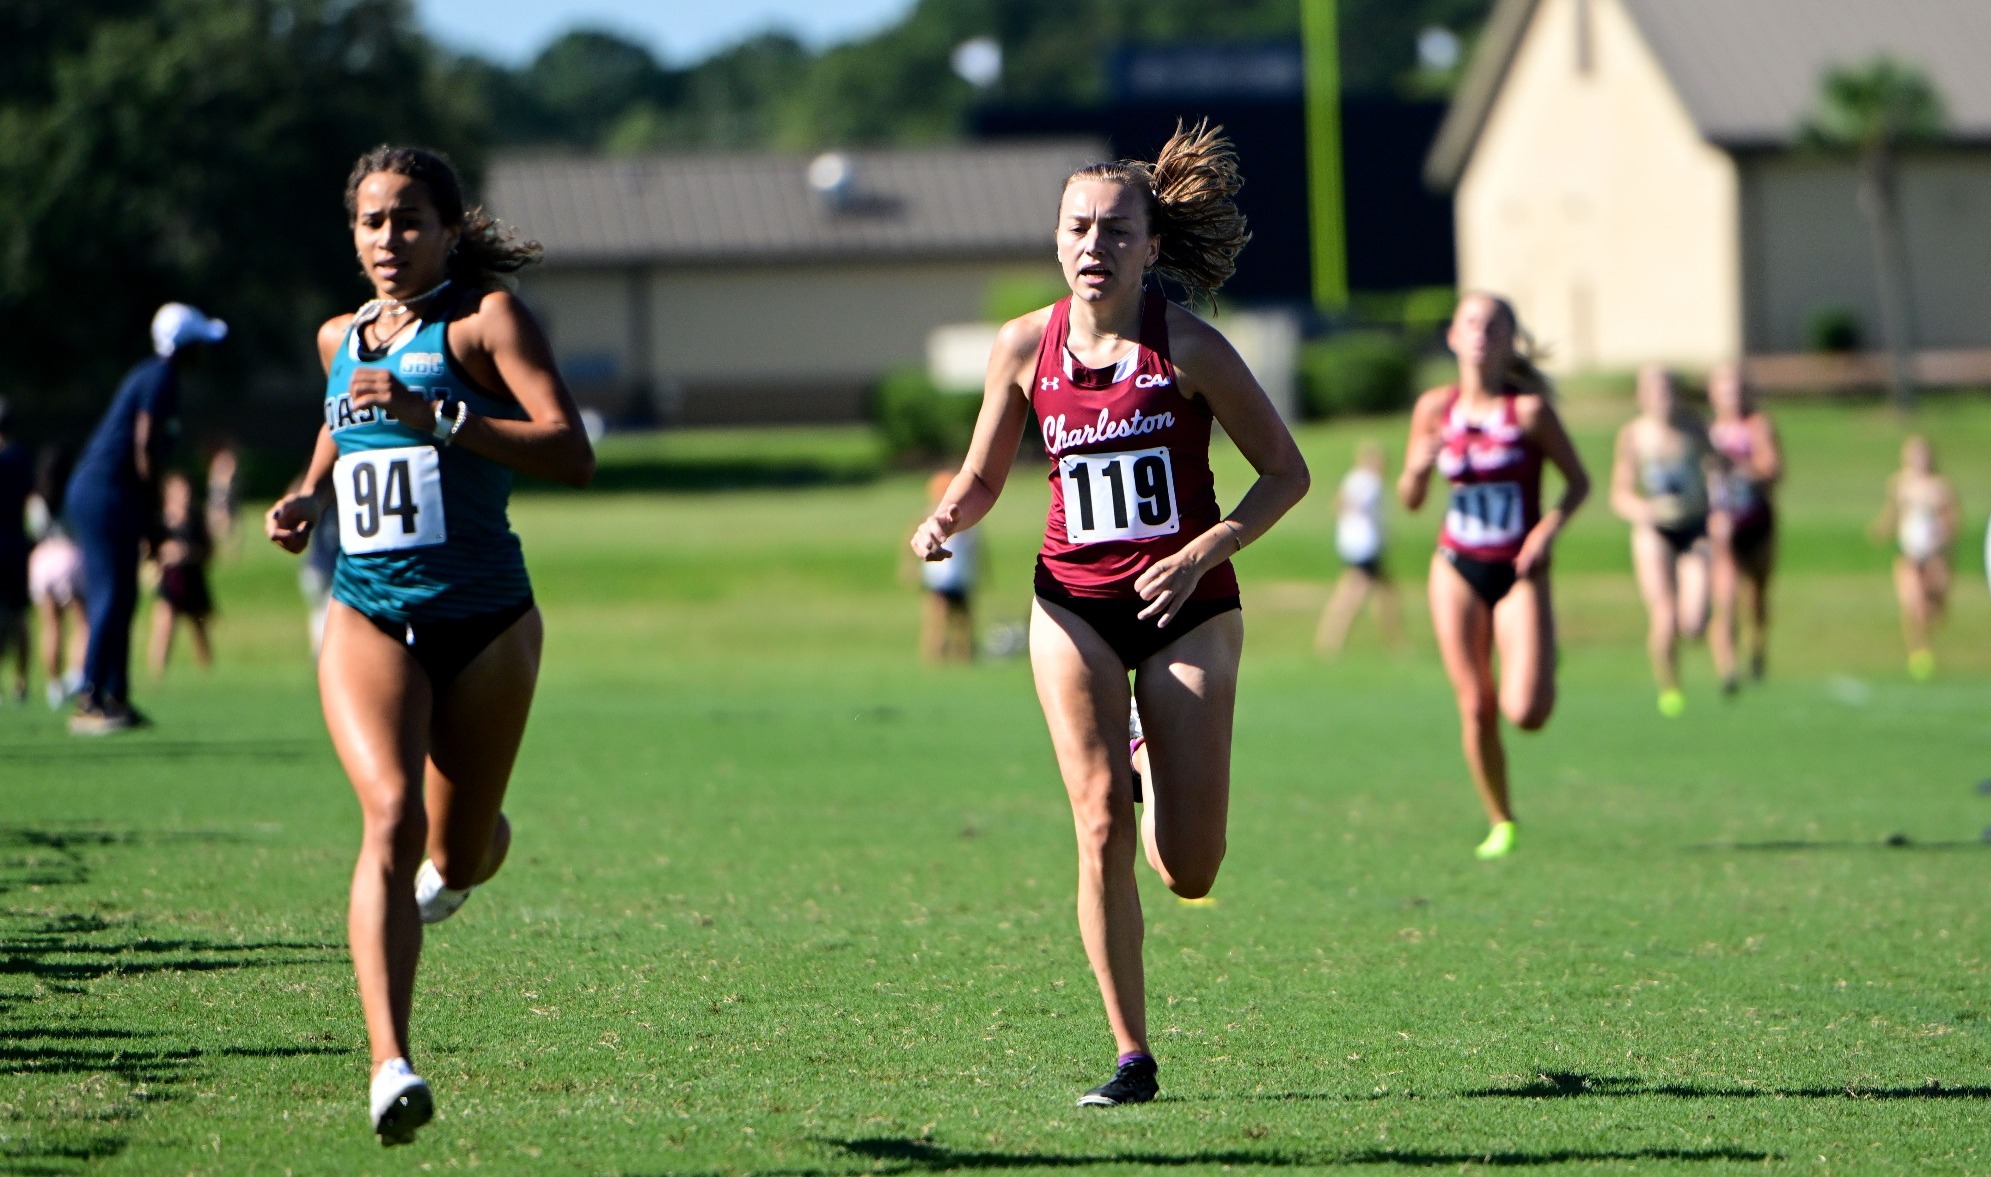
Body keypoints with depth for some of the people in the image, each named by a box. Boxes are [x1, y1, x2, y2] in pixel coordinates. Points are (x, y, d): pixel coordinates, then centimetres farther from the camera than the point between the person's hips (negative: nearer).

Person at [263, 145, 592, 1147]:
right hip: (368, 614, 2)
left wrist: (433, 416, -23)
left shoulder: (486, 316, -4)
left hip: (485, 619, -2)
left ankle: (469, 843, 51)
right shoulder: (340, 339, 12)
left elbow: (571, 454, -16)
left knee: (458, 859, 10)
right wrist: (308, 497, 14)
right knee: (390, 816, -23)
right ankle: (390, 1065, -32)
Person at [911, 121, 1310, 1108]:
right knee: (1101, 822, -14)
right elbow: (982, 478, 12)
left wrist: (1201, 553, -15)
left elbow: (1285, 471, -3)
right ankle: (1131, 1055, -3)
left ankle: (1158, 768, 34)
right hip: (1075, 606, 2)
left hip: (1187, 609, -2)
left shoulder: (1187, 346, -10)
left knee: (1189, 874, -3)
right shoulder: (1025, 347, -1)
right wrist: (945, 519, -11)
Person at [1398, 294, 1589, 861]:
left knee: (1524, 712, -14)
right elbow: (1410, 499, 7)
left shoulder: (1529, 409, -8)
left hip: (1519, 572, -3)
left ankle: (1544, 670, 22)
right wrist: (1418, 468, -14)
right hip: (1458, 569, 3)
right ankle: (1500, 824, 16)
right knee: (1475, 709, -1)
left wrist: (1550, 526, -17)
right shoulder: (1435, 408, 1)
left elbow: (1578, 480, 0)